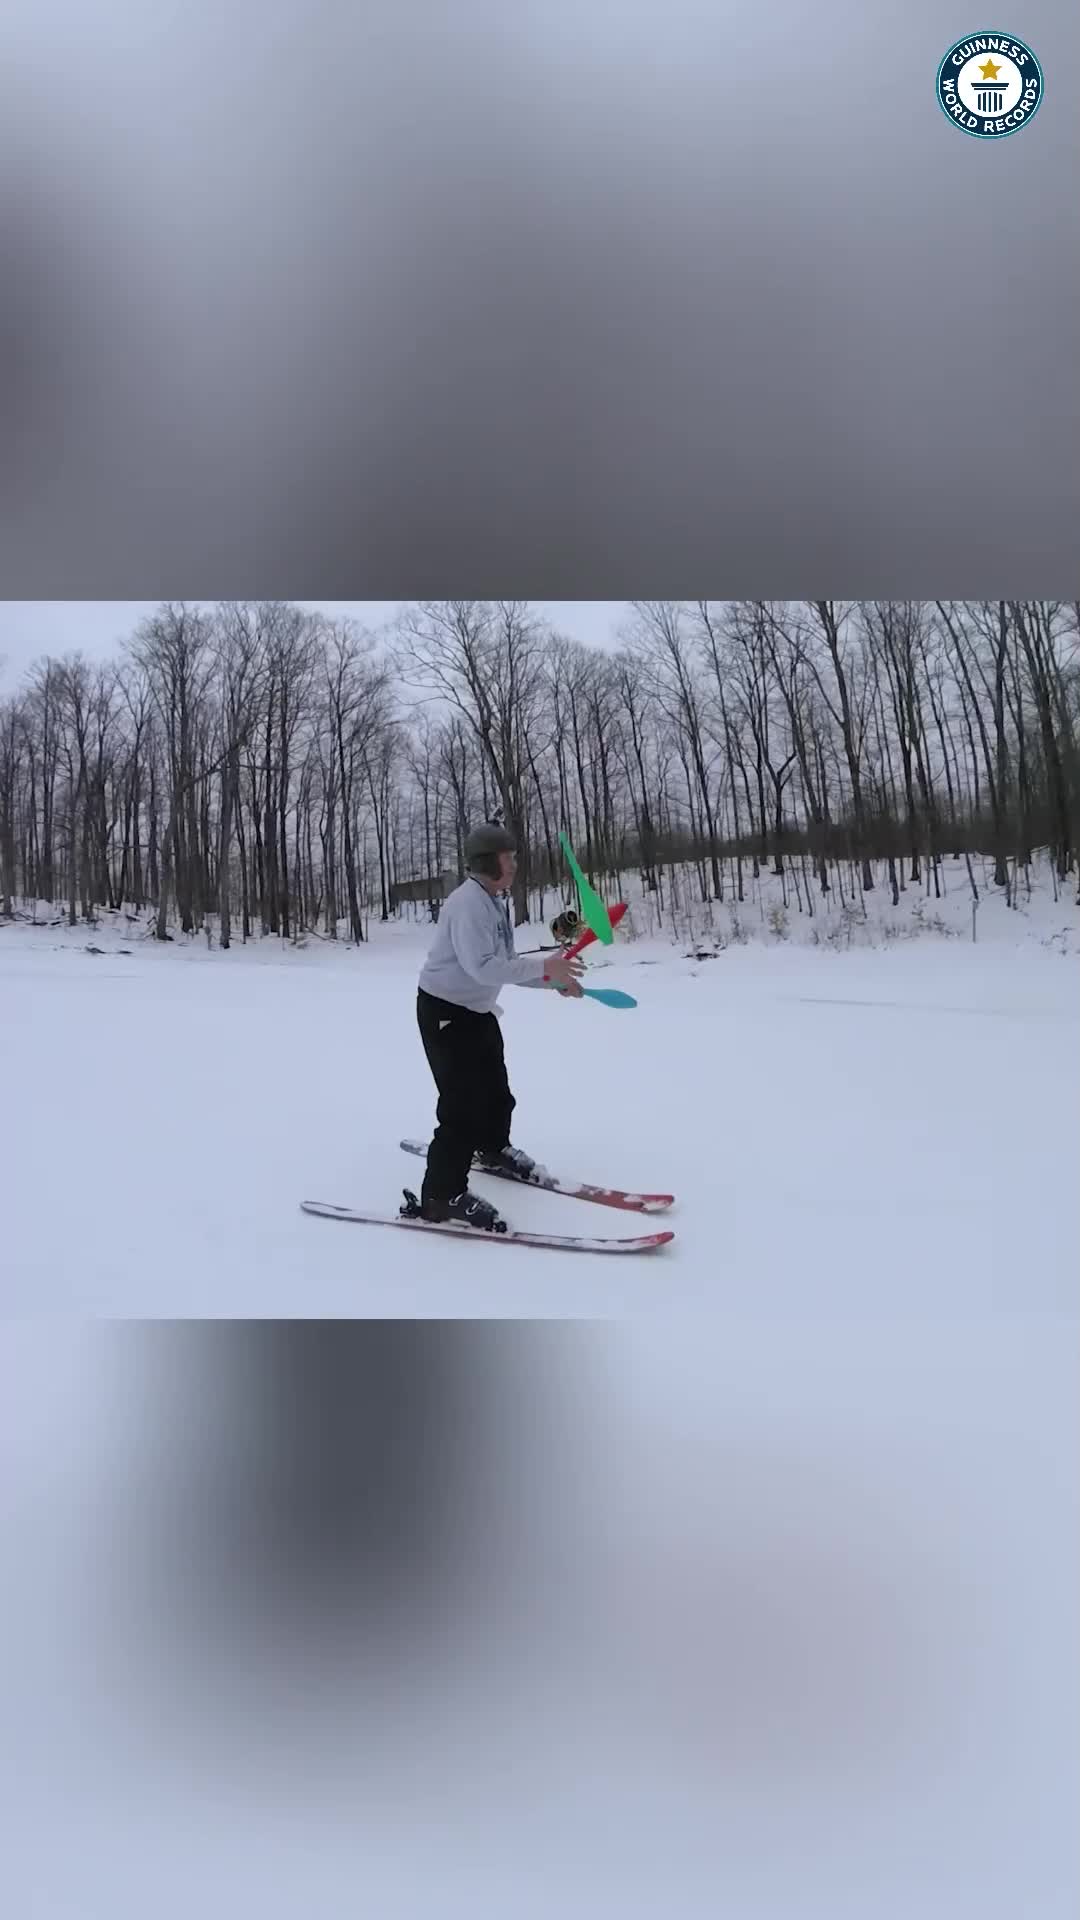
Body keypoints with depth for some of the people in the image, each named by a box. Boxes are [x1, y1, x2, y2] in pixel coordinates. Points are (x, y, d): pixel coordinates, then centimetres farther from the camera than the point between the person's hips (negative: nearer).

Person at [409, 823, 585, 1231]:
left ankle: (492, 1148, 49)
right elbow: (482, 967, -32)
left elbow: (504, 965, 10)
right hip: (445, 1012, -10)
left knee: (495, 1089, 24)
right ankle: (441, 1194, -9)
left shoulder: (496, 902, 8)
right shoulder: (467, 901, -23)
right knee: (464, 1101, -14)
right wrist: (544, 965, -30)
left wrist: (556, 981, 2)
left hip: (478, 1011, 10)